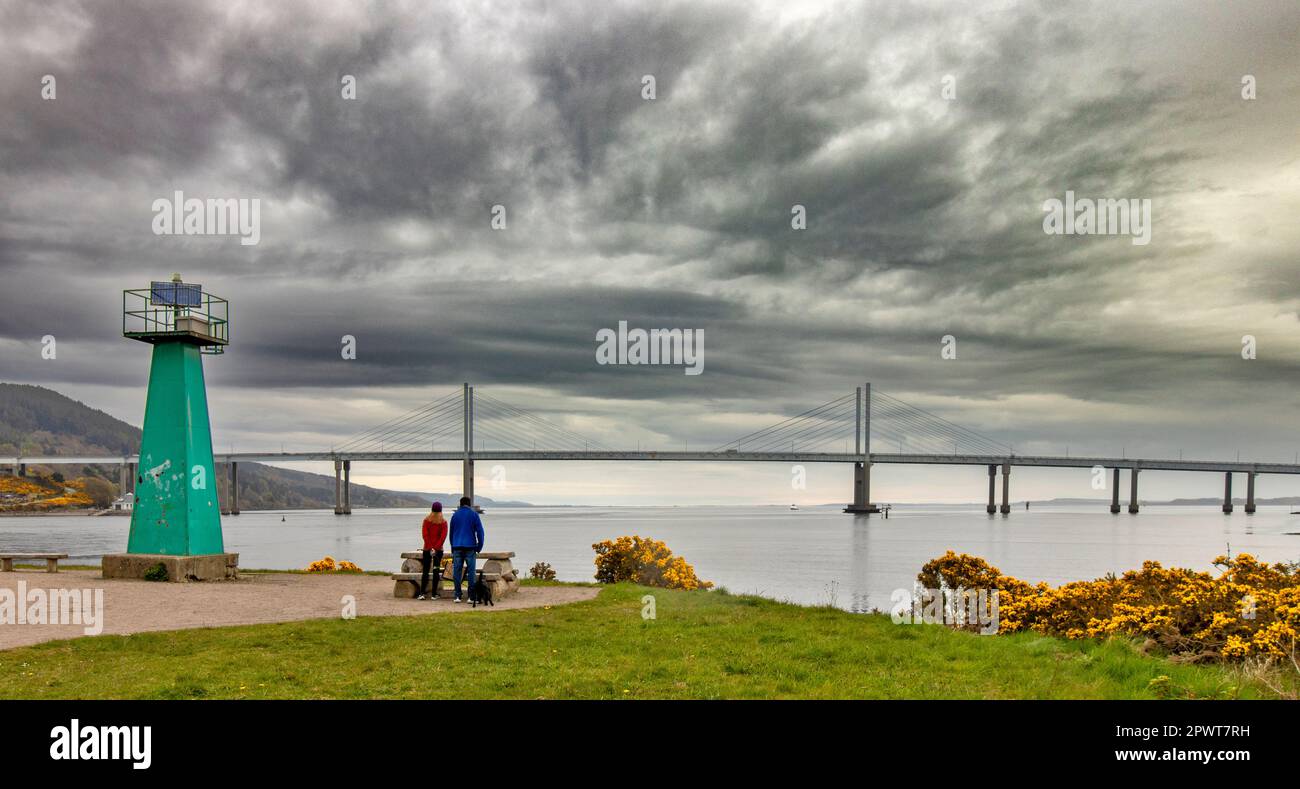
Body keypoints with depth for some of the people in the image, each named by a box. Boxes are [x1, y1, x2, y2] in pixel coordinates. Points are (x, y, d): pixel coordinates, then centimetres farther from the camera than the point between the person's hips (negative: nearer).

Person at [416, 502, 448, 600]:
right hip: (439, 549, 0)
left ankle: (421, 593, -3)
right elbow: (443, 536, -10)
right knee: (436, 571, 4)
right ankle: (434, 594, 2)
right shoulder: (443, 521, -1)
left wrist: (430, 547, -8)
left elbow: (424, 534, -7)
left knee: (425, 571, 4)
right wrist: (436, 548, -11)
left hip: (427, 549, 0)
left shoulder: (426, 520, 0)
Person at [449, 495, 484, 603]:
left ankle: (457, 596, 1)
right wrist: (479, 547, 4)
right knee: (471, 571, 0)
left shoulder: (455, 515, 10)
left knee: (457, 572, 4)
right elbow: (480, 531, -3)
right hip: (470, 547, -2)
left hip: (457, 547, 2)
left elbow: (451, 532, 16)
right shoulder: (474, 514, 1)